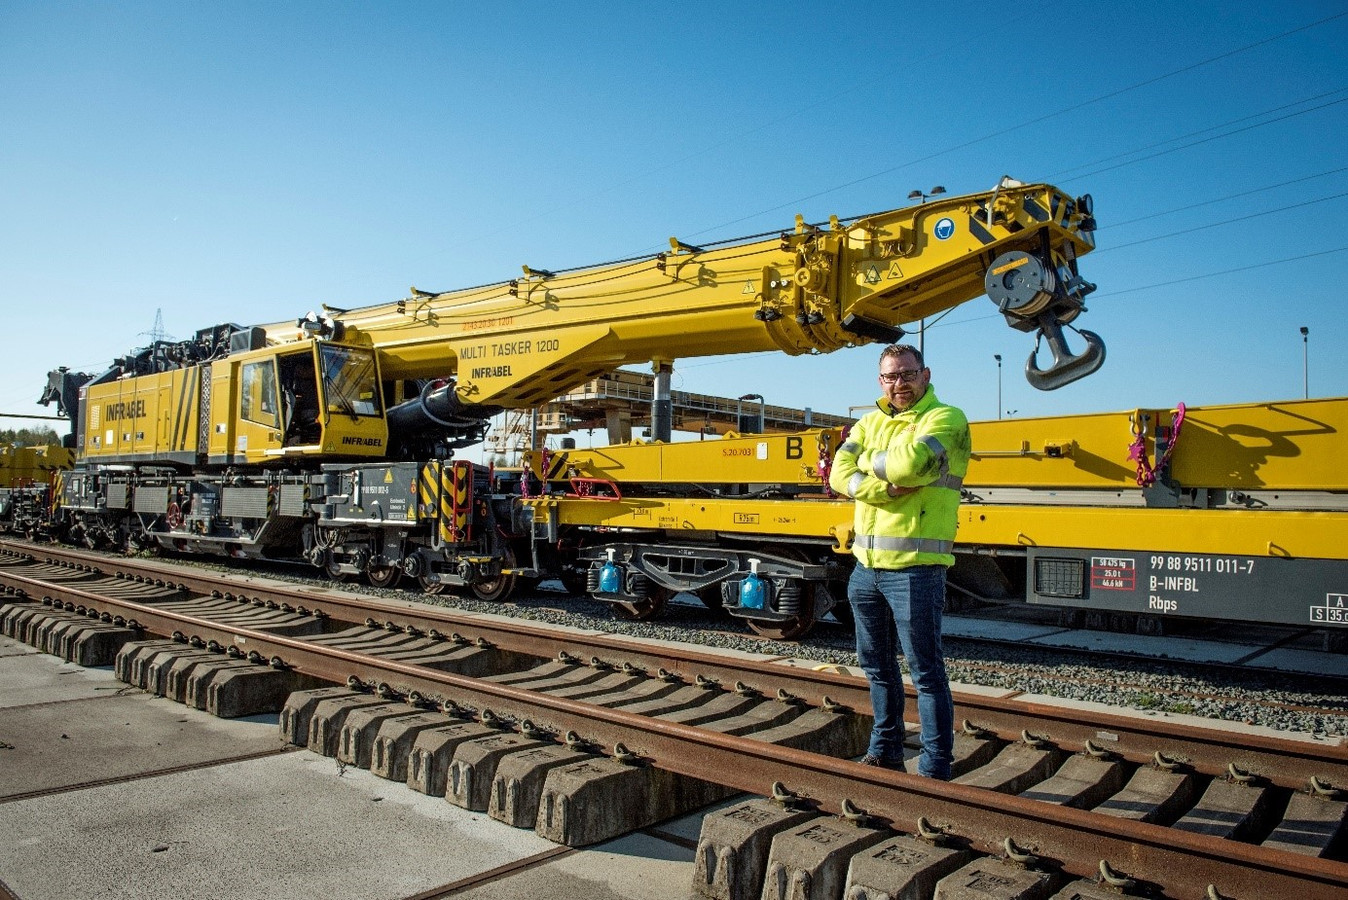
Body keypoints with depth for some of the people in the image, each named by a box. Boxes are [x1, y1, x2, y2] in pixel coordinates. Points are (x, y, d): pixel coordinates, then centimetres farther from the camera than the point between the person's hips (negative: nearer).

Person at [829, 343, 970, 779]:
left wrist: (871, 463, -4)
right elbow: (840, 473, 0)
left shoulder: (946, 418, -5)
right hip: (866, 565, 7)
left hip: (915, 567, -7)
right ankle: (885, 751, 34)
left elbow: (909, 461, -24)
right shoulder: (871, 422, 14)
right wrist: (886, 487, -17)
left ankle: (935, 769, 11)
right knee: (877, 666, 18)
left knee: (926, 672, 0)